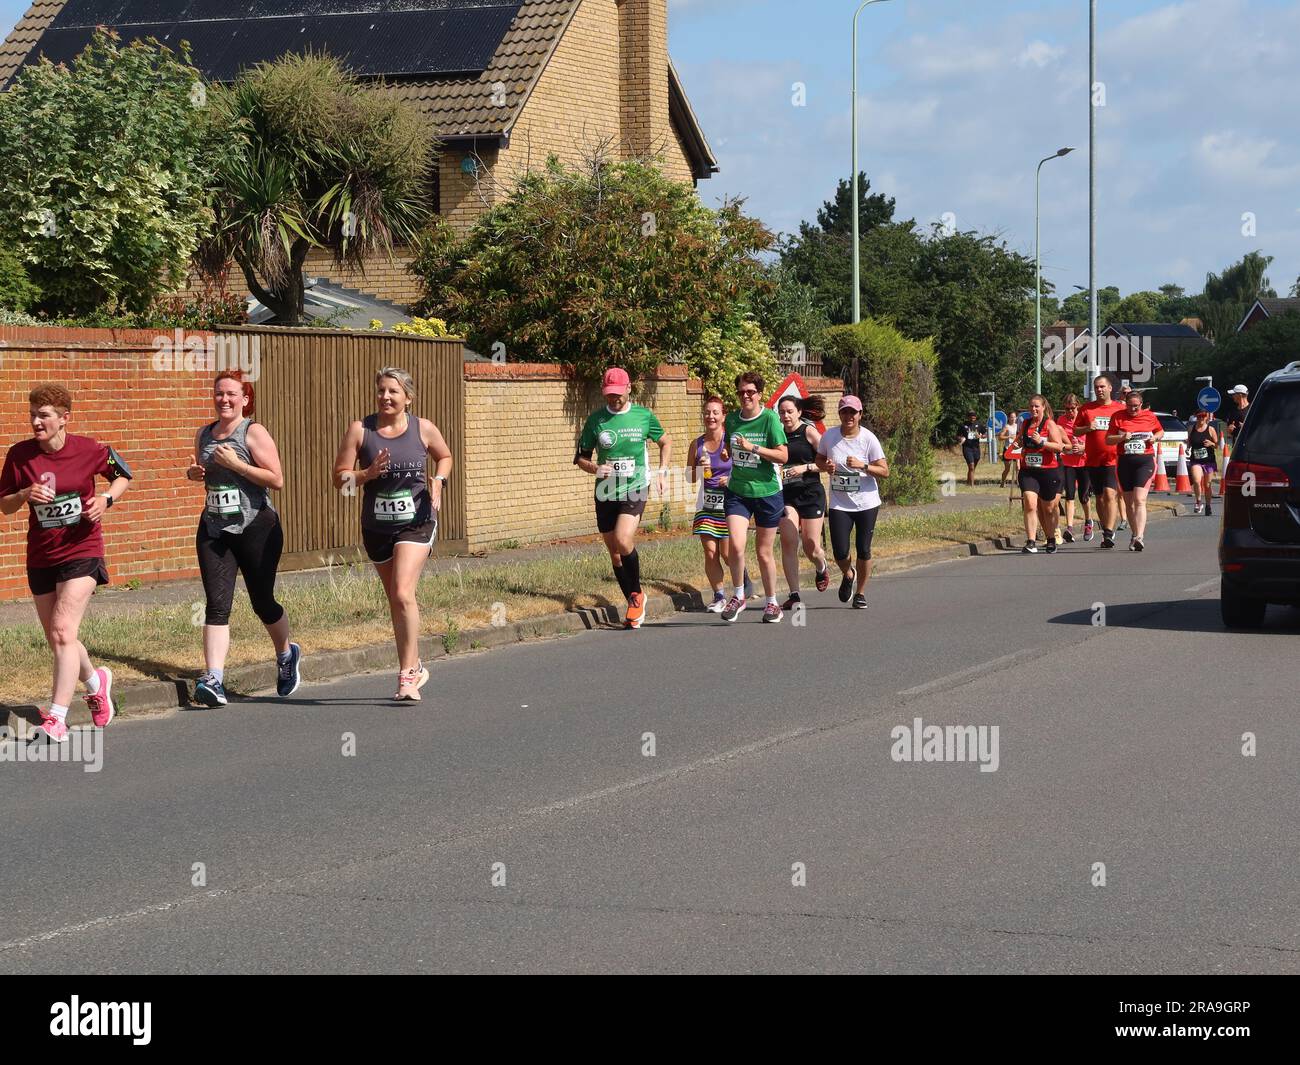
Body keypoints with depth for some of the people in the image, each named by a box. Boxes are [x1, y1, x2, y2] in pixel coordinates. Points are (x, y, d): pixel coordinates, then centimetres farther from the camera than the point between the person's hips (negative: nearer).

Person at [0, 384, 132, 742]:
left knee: (63, 631, -17)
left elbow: (123, 474, 9)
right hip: (41, 557, 4)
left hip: (81, 551, -4)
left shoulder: (89, 450, -9)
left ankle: (56, 718, -19)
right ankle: (95, 682, 42)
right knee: (57, 639, 12)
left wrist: (106, 499, -10)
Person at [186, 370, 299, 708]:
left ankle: (286, 655, 36)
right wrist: (193, 473, 6)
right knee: (216, 604, -8)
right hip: (214, 529, 4)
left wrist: (235, 463, -18)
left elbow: (276, 480, -14)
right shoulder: (203, 435, 11)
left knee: (263, 603, 7)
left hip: (255, 527, -4)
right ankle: (213, 679, -16)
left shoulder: (254, 432, -7)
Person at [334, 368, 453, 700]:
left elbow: (444, 456, 18)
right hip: (376, 527, 3)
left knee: (403, 594, -19)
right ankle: (415, 667, 31)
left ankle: (407, 675, -15)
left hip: (416, 523, -3)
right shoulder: (360, 430, -2)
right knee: (395, 601, 13)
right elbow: (340, 477, -3)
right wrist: (368, 474, -21)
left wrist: (438, 481, -2)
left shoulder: (423, 429, -1)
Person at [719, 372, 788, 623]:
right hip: (737, 492, 3)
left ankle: (772, 603, 25)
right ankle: (738, 597, 2)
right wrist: (726, 455, 5)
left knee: (764, 552, 7)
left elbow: (782, 455, -15)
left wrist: (752, 447, -21)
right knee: (736, 545, -17)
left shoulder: (769, 418, -10)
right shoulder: (731, 419, 4)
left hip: (767, 492, -3)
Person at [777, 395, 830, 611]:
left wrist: (805, 467, -17)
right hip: (786, 495, 3)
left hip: (811, 494, -3)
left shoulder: (809, 432, -4)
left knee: (811, 545, -2)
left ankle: (822, 568, 35)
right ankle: (794, 594, -8)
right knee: (788, 542, -11)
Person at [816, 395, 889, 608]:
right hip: (839, 504, 1)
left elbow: (884, 471, -8)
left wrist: (862, 465, -23)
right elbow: (819, 459, 15)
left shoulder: (868, 439, -9)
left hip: (866, 503, -1)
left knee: (863, 550, 3)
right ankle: (848, 575, 29)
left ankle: (861, 592, 22)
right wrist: (826, 466, -8)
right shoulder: (829, 435, -2)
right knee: (840, 552, -6)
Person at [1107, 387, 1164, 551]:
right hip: (1125, 462, 2)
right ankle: (1135, 534, 27)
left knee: (1140, 500, -16)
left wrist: (1155, 438, -1)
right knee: (1130, 502, 11)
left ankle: (1139, 537, -26)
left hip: (1145, 460, -2)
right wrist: (1122, 437, -13)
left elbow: (1161, 431, 22)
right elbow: (1108, 440, 5)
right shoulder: (1118, 417, 4)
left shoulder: (1150, 416, 5)